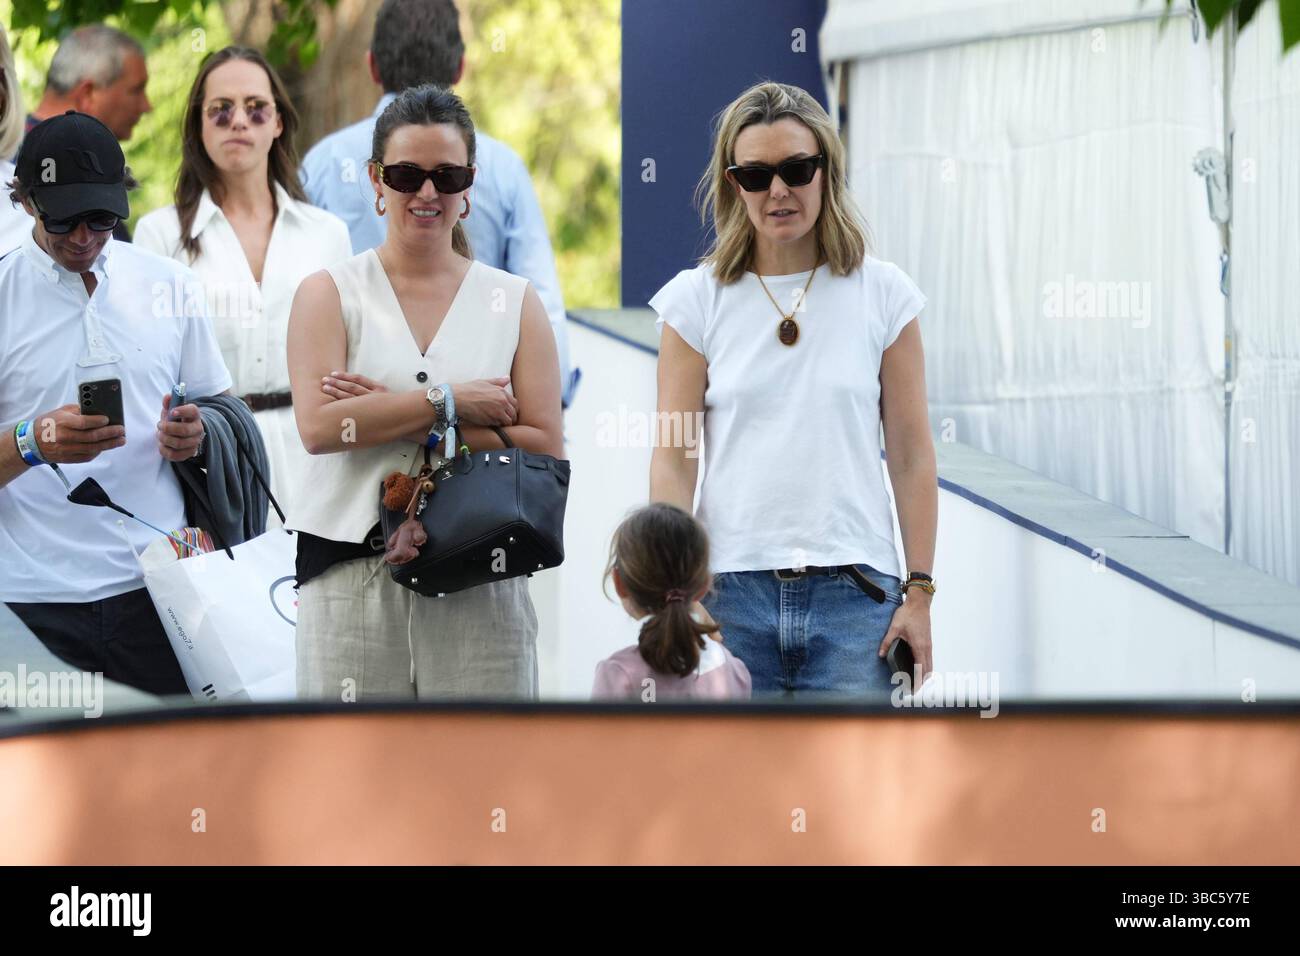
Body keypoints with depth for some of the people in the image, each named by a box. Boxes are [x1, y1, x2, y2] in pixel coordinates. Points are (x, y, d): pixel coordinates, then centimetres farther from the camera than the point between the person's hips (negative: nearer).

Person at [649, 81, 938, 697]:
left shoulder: (883, 294, 6)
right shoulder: (697, 301, 5)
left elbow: (912, 454, 7)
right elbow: (673, 459, 2)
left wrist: (919, 593, 1)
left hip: (854, 594, 0)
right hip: (732, 590, 0)